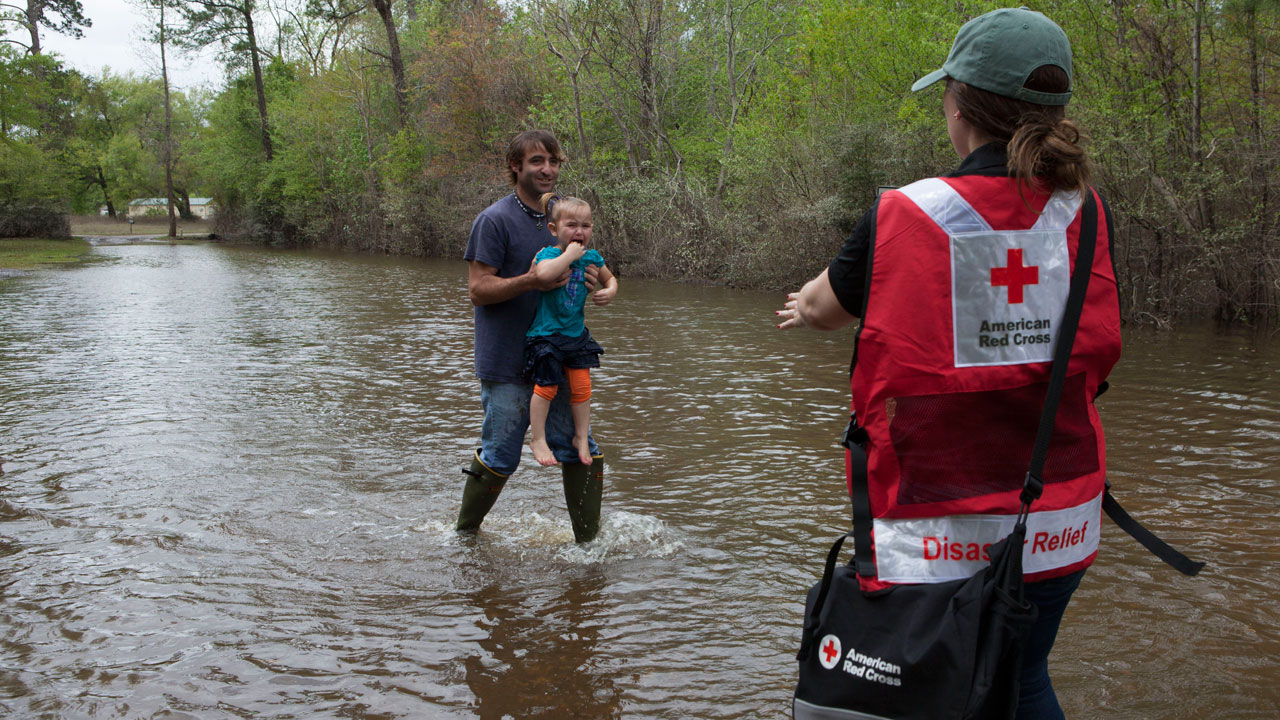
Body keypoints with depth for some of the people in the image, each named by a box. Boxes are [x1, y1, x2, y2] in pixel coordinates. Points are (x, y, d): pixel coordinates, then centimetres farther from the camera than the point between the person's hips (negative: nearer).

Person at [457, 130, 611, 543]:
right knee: (500, 458, 3)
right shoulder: (495, 220, -10)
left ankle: (589, 542, 17)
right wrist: (529, 281, -27)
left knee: (583, 453, 5)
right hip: (507, 365, -6)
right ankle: (464, 534, 26)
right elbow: (478, 289, -13)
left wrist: (586, 280, -1)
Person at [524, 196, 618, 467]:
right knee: (547, 387, -3)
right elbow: (544, 273, -41)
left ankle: (581, 437, 21)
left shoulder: (592, 257, 3)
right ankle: (537, 439, 13)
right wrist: (569, 254, -31)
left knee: (581, 386, 5)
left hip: (576, 334, 5)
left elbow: (609, 278, 23)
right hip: (545, 334, -5)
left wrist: (610, 290, 0)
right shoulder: (548, 254, -15)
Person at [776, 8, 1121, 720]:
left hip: (938, 530, -3)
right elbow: (1097, 349, 10)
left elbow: (822, 306, 7)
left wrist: (804, 308, 30)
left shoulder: (903, 217, -11)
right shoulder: (1084, 213, -3)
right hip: (1056, 521, 4)